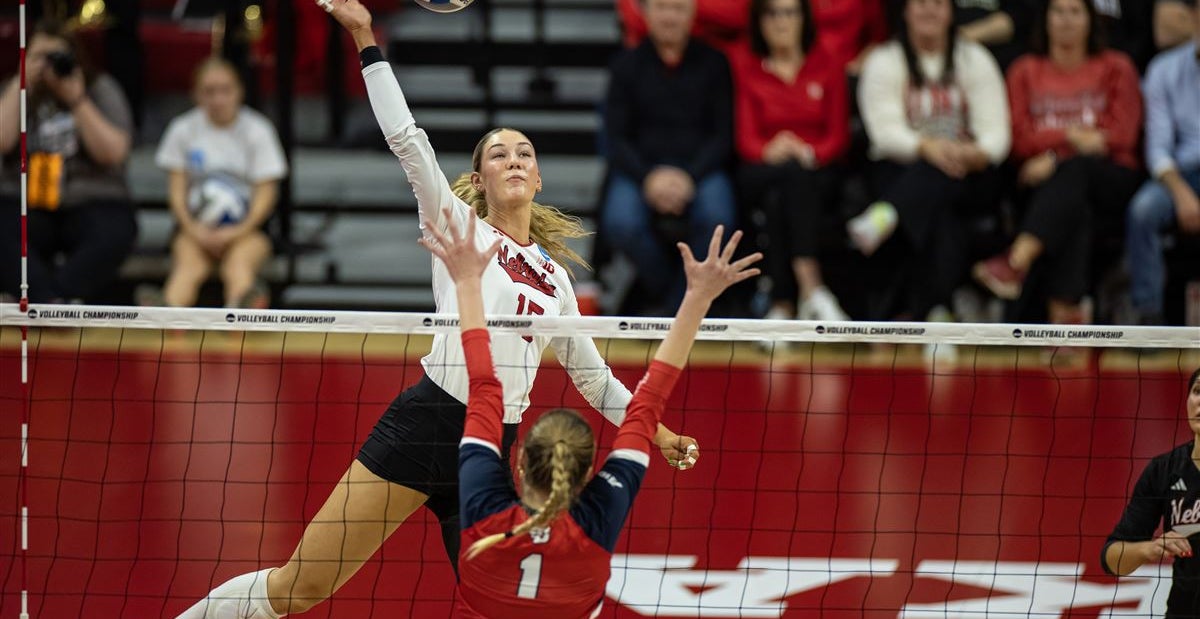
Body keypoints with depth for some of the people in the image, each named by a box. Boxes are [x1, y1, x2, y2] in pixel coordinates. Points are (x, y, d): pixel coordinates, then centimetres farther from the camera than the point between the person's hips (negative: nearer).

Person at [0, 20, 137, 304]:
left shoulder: (100, 89, 8)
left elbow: (113, 153, -5)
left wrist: (77, 99, -11)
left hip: (91, 203, 0)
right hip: (26, 204, 1)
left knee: (114, 232, -35)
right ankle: (48, 301, -49)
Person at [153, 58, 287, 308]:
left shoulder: (257, 130, 3)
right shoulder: (183, 130, 6)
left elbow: (266, 192, -1)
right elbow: (177, 188, 3)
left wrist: (239, 231, -17)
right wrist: (193, 228, -15)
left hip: (245, 229, -1)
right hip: (197, 228, 1)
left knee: (238, 263, -35)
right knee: (189, 266, -33)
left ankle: (240, 308, -69)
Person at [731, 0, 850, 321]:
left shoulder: (827, 67, 12)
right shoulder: (742, 64, 9)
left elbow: (839, 136, 7)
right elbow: (745, 137, 2)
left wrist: (810, 153, -16)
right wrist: (768, 151, -22)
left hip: (816, 175, 1)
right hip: (760, 173, -1)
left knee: (779, 197, -36)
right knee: (791, 175, -37)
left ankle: (783, 305, -47)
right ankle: (811, 290, -51)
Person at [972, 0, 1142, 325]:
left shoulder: (1116, 68, 12)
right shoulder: (1026, 72, 16)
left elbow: (1122, 136, -1)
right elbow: (1021, 139, 3)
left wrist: (1056, 155, -13)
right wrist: (1072, 136, -15)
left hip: (1110, 181, -1)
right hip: (1045, 180, 1)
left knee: (1072, 171, -37)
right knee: (1075, 208, -36)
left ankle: (1017, 262, -56)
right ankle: (1065, 308, -51)